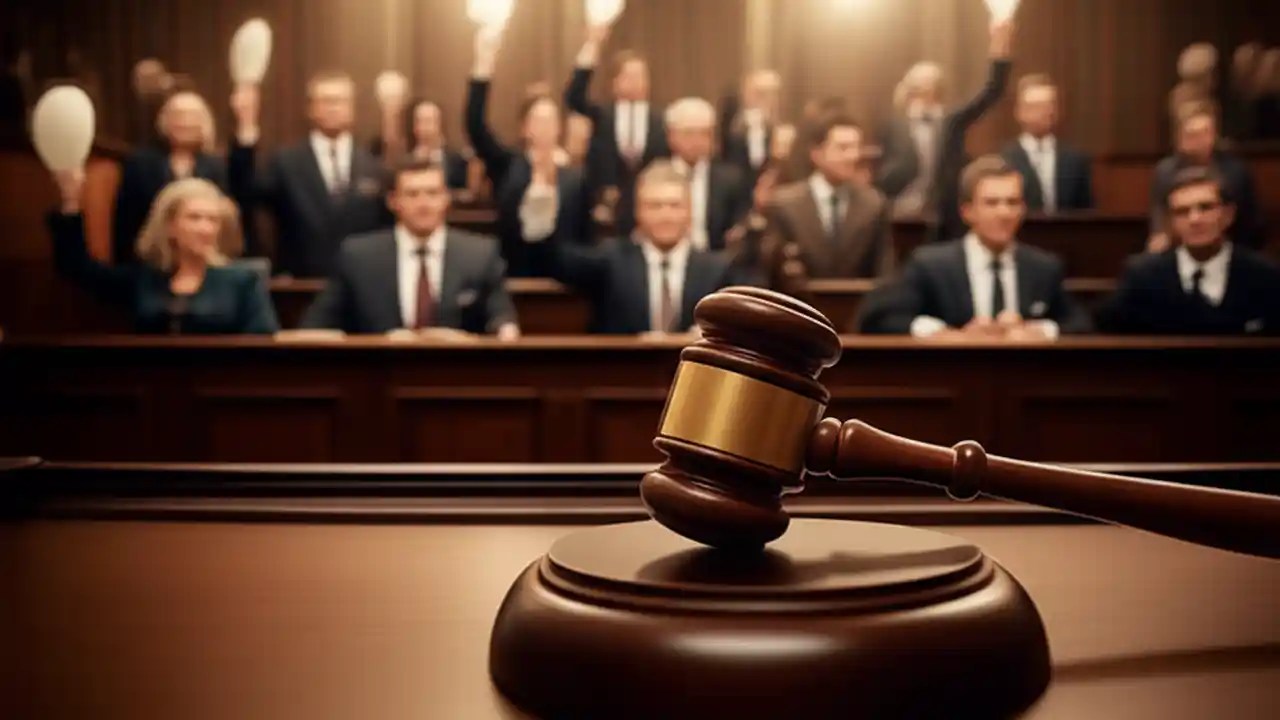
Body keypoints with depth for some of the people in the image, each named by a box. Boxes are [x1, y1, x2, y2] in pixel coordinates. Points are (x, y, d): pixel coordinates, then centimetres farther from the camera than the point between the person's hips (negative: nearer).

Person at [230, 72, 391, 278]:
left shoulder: (373, 167, 7)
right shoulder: (286, 162, 2)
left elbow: (387, 231, 8)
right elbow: (246, 193, -15)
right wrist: (247, 129, -25)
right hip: (300, 283, -1)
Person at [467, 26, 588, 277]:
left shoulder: (575, 177, 4)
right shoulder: (506, 166, 1)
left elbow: (584, 233, 6)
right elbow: (475, 126, -13)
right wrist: (485, 61, -21)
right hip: (515, 275, -1)